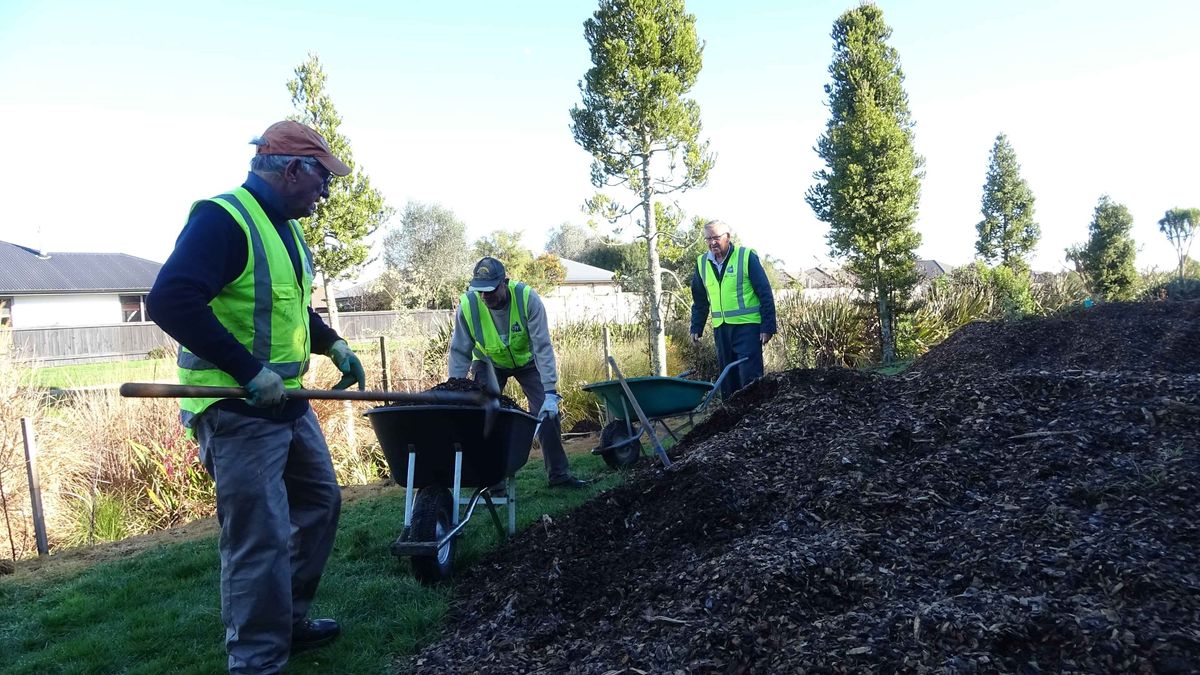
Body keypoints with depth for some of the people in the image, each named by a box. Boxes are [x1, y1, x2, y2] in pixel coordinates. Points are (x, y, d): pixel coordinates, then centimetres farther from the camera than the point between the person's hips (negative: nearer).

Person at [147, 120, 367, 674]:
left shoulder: (284, 228, 13)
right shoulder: (223, 218, -17)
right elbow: (170, 301, -28)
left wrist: (331, 344, 11)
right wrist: (250, 371, -28)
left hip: (287, 401, 10)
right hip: (236, 410, -10)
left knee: (319, 502, 19)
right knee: (261, 539, -7)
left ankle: (291, 621, 34)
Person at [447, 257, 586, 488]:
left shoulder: (527, 298, -34)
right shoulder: (467, 305, -29)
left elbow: (542, 346, -34)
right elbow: (459, 353, -21)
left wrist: (550, 392, -39)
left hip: (526, 359, -1)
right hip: (489, 363, 1)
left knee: (547, 412, -7)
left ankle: (559, 474, 6)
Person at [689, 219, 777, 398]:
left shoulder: (747, 256, -7)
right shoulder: (702, 263, 8)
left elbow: (765, 294, -6)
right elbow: (700, 301, 18)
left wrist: (767, 327, -10)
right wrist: (696, 328, 12)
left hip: (747, 326, -5)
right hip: (720, 328, 5)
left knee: (750, 377, -7)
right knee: (727, 379, 10)